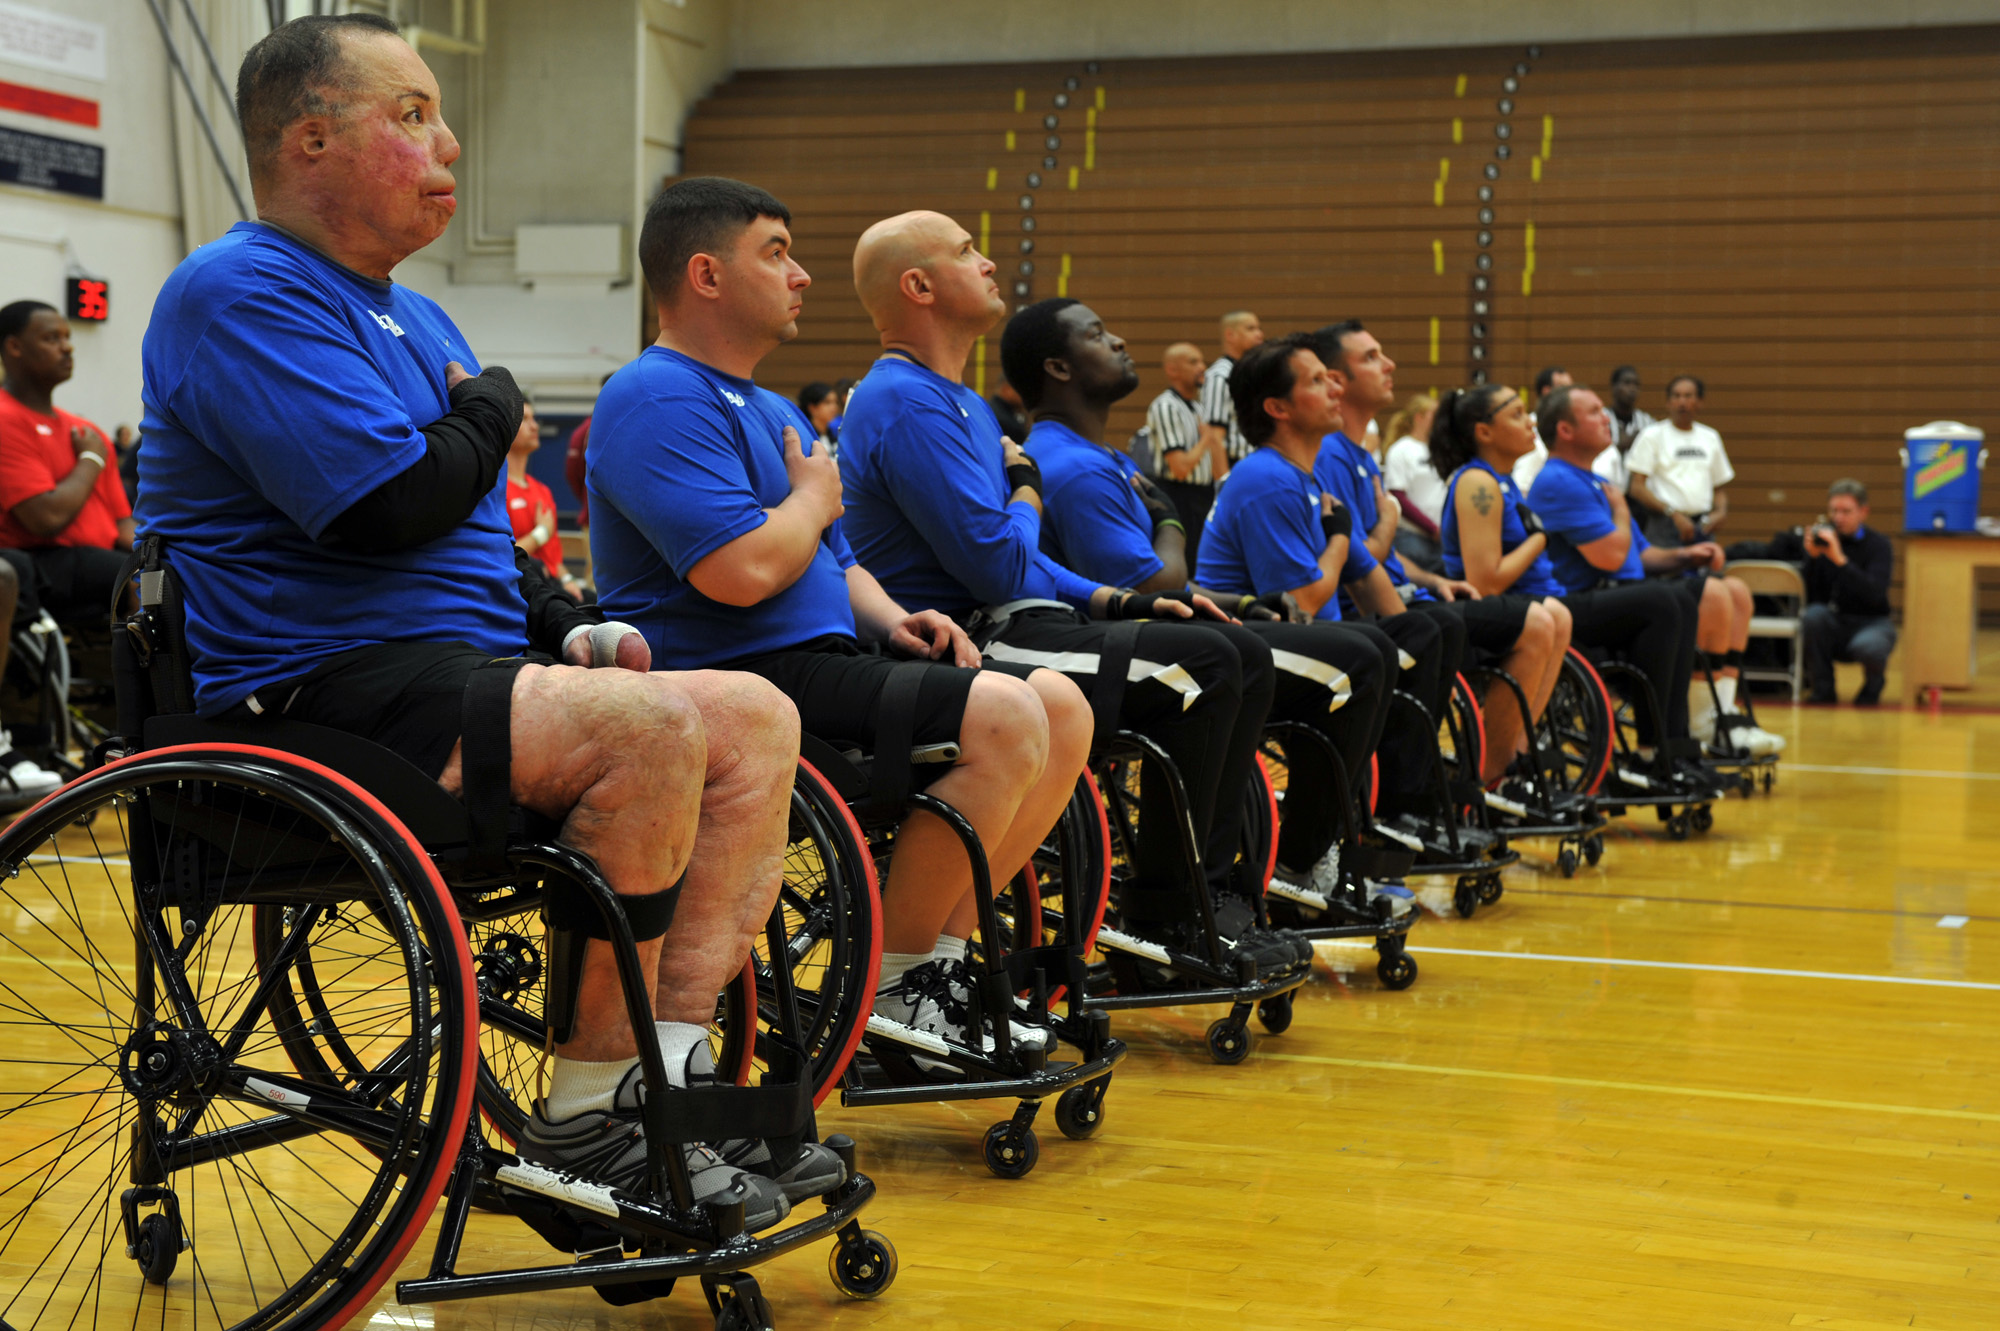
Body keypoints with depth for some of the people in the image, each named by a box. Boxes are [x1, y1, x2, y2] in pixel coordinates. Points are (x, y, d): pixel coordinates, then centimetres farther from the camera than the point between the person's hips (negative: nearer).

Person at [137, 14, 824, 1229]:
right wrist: (491, 411, -1)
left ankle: (672, 1071, -10)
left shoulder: (411, 316, 23)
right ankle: (583, 1122, -19)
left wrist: (570, 629, 8)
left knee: (760, 718, -3)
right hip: (325, 697, -10)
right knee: (652, 728, -30)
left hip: (466, 675, 10)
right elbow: (392, 508, -21)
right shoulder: (242, 294, -9)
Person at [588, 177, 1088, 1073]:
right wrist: (815, 497, -3)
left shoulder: (775, 413, 24)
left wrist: (891, 620, 7)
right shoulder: (660, 401, -11)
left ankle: (942, 956, 1)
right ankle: (891, 991, -12)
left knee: (1062, 706, 0)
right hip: (730, 676, -10)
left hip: (824, 655, 11)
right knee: (1002, 717, -25)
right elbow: (742, 570, -24)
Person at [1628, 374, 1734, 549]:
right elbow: (1638, 487, -6)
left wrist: (1721, 512, 0)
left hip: (1703, 526, 5)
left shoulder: (1711, 438, 17)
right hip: (1665, 526, -5)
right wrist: (1674, 514, -15)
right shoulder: (1652, 435, 1)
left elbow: (1719, 487, 22)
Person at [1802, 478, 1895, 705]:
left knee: (1867, 646, -35)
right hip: (1834, 623, 2)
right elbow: (1809, 596, -9)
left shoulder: (1878, 544, -8)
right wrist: (1812, 557, -24)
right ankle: (1822, 689, -11)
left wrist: (1840, 559, -33)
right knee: (1814, 614, -30)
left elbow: (1875, 595, -24)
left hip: (1872, 622, -2)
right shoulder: (1822, 538, -2)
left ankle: (1873, 683, 4)